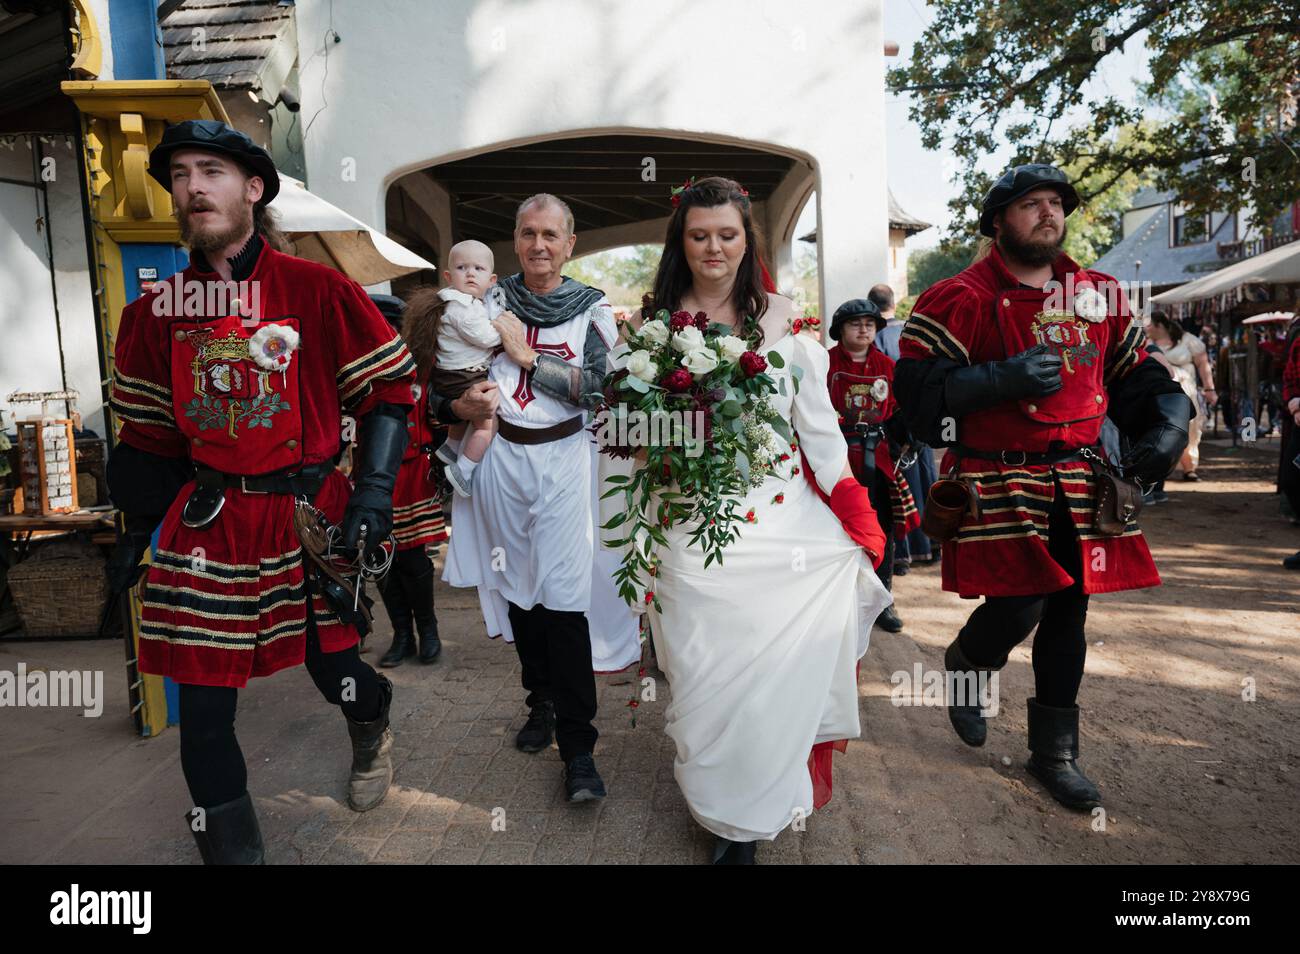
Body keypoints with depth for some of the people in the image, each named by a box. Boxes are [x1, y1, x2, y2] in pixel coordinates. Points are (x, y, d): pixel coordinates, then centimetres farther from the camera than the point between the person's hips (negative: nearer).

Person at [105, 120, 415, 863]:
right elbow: (148, 431, 14)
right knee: (203, 706, 5)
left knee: (335, 672, 9)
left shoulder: (318, 290, -6)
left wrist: (374, 491, -10)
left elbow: (390, 387, -2)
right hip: (207, 522, 3)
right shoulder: (158, 309, 5)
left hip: (311, 512, -2)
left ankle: (373, 728, 48)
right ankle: (230, 844, 27)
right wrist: (137, 530, 15)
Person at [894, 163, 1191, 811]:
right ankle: (963, 668, 28)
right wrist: (1002, 378, -22)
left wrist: (1170, 421, 1)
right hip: (999, 484, -6)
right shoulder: (961, 299, -7)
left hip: (1080, 485, 6)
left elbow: (1134, 375, 19)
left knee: (1068, 612, 10)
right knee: (1017, 608, -10)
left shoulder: (1100, 295, 12)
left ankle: (1055, 753, 26)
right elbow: (918, 390, -13)